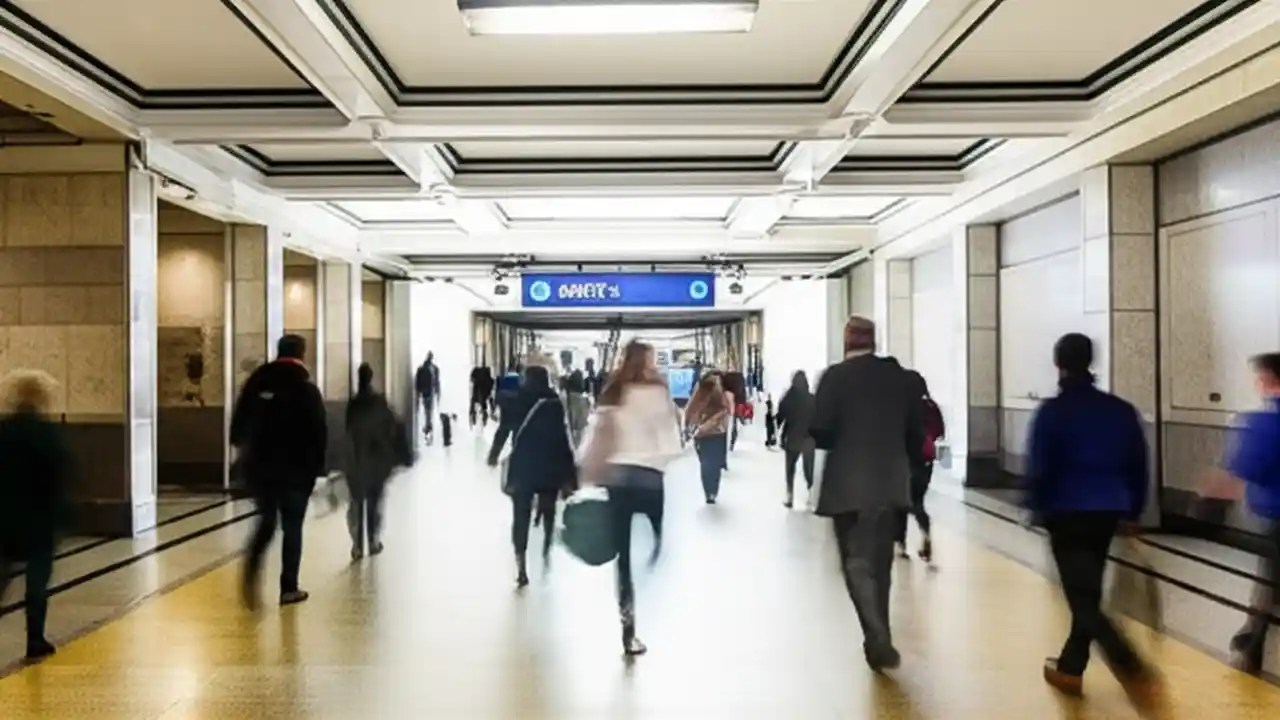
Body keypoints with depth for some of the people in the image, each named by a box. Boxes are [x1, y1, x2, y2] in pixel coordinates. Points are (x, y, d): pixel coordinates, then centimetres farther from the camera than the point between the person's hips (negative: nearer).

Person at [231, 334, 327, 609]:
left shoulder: (256, 381, 4)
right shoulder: (307, 389, -6)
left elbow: (239, 421, 8)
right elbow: (319, 433, -8)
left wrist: (241, 448, 21)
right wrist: (317, 467, -2)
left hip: (259, 465, 3)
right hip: (295, 468, -3)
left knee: (266, 520, 18)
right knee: (292, 527, 7)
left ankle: (252, 569, -5)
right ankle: (289, 588, 10)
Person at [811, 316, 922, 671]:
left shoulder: (835, 376, -9)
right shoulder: (898, 375, 4)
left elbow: (820, 431, -15)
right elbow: (915, 430, 6)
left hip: (848, 484, -5)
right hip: (891, 482, 5)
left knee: (857, 563, 3)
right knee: (880, 561, 17)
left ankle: (878, 638, -8)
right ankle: (879, 639, 26)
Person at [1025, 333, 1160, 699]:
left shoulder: (1053, 411, -10)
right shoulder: (1121, 410, 6)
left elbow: (1039, 467, -11)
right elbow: (1138, 465, 10)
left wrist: (1037, 508, 2)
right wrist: (1132, 509, 17)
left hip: (1067, 512, -6)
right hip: (1107, 511, 6)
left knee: (1081, 595, -1)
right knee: (1088, 591, 16)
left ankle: (1130, 664, -16)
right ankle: (1069, 667, 25)